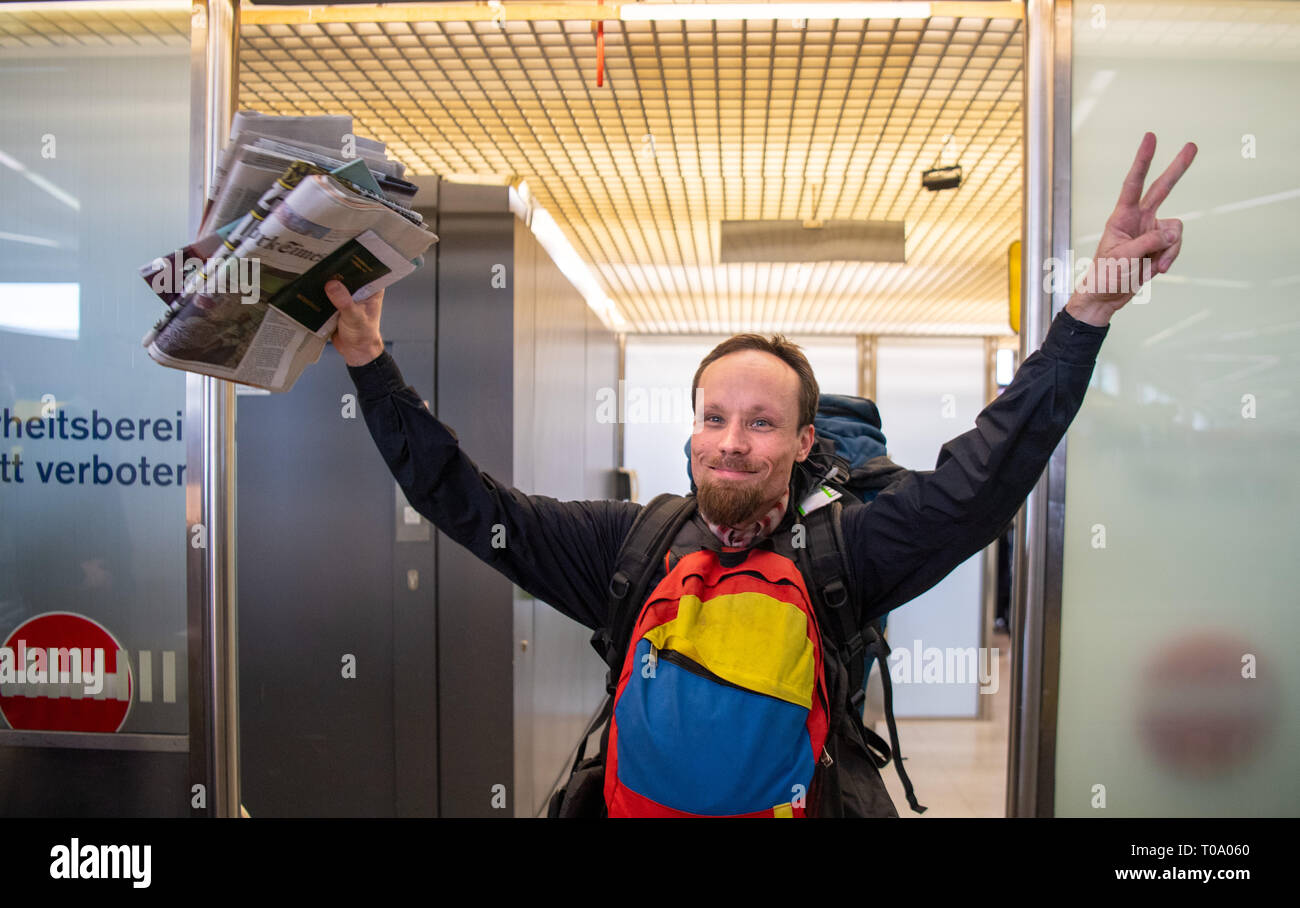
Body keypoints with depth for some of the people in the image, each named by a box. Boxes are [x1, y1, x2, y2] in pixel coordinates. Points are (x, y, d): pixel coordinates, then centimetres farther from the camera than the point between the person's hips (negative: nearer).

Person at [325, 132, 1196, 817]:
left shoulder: (842, 548, -3)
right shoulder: (629, 542, 1)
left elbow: (985, 472, -11)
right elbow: (468, 501, 1)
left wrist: (1093, 305, -20)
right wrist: (370, 359, -5)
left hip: (800, 798, -1)